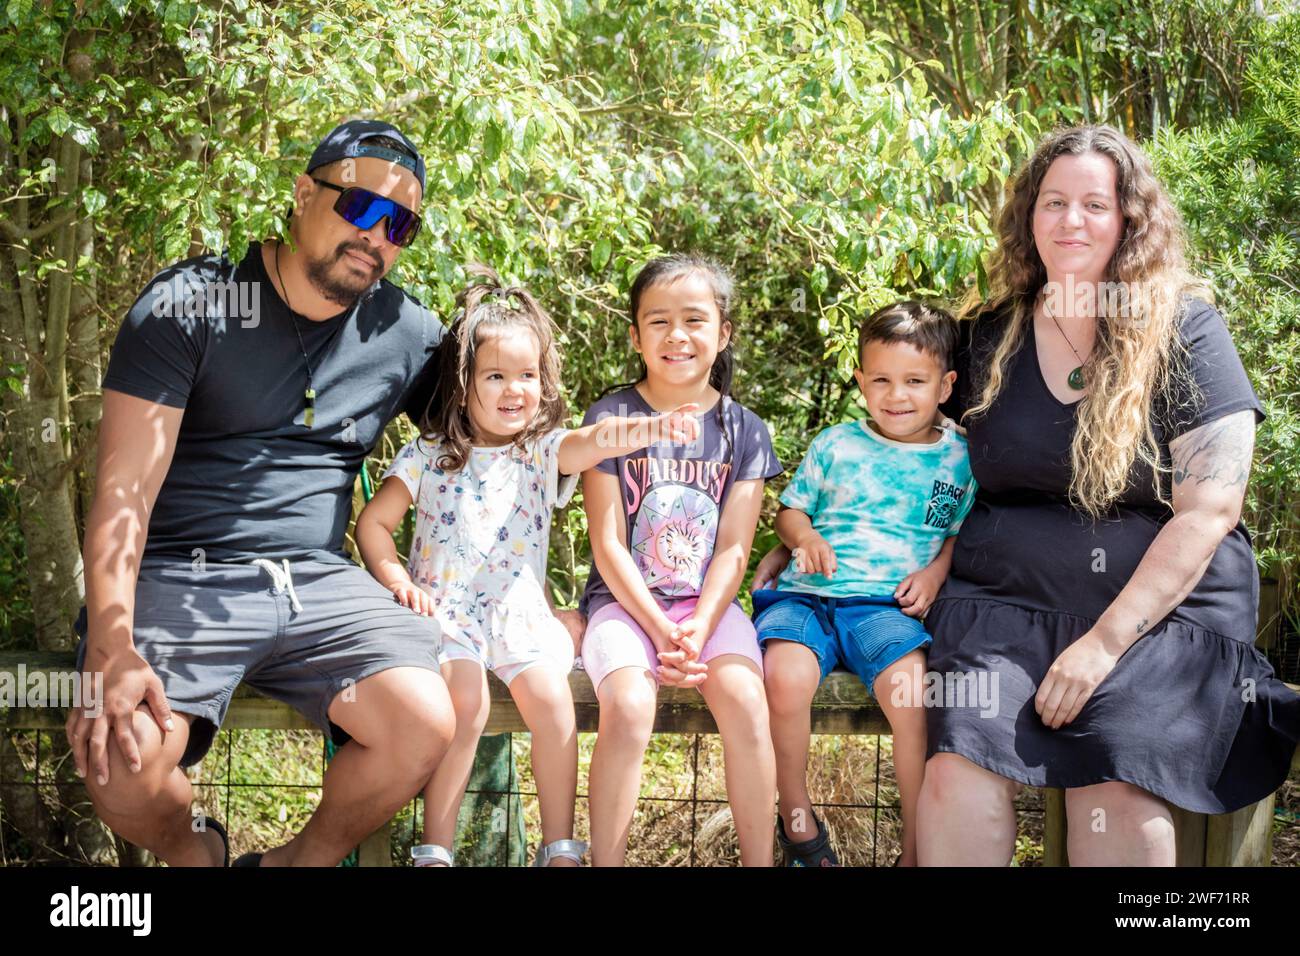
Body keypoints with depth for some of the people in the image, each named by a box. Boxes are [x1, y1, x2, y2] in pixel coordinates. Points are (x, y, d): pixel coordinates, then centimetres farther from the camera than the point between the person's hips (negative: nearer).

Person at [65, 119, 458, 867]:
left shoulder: (408, 334, 6)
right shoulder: (190, 305, -5)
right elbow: (124, 490, -10)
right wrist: (111, 650, -23)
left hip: (318, 581, 3)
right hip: (180, 576, -3)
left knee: (425, 723, -22)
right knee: (122, 761, -27)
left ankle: (303, 858, 8)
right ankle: (192, 850, 10)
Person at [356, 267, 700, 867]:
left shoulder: (543, 451, 2)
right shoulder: (429, 456, 2)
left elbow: (593, 440, -20)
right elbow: (373, 523, 6)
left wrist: (646, 429, -41)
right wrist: (398, 582, -10)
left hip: (520, 610, 2)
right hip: (445, 607, -1)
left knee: (552, 699, -20)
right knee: (467, 704, -25)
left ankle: (560, 847, -6)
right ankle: (435, 850, -13)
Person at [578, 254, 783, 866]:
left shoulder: (743, 429, 6)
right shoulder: (611, 417, 0)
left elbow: (733, 549, 1)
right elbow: (608, 544, -4)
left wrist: (700, 626, -15)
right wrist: (659, 627, -14)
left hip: (708, 603, 2)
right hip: (625, 600, -1)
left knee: (746, 702, -25)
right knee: (628, 708, -28)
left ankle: (759, 860, -12)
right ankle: (605, 861, -15)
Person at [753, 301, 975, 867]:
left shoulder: (957, 458, 13)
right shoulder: (835, 445, 14)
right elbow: (790, 509, 20)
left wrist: (936, 571, -3)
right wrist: (805, 538, -2)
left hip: (887, 604, -1)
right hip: (807, 594, 1)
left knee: (911, 688, -33)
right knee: (785, 677, -31)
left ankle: (917, 846, -14)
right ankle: (795, 816, -5)